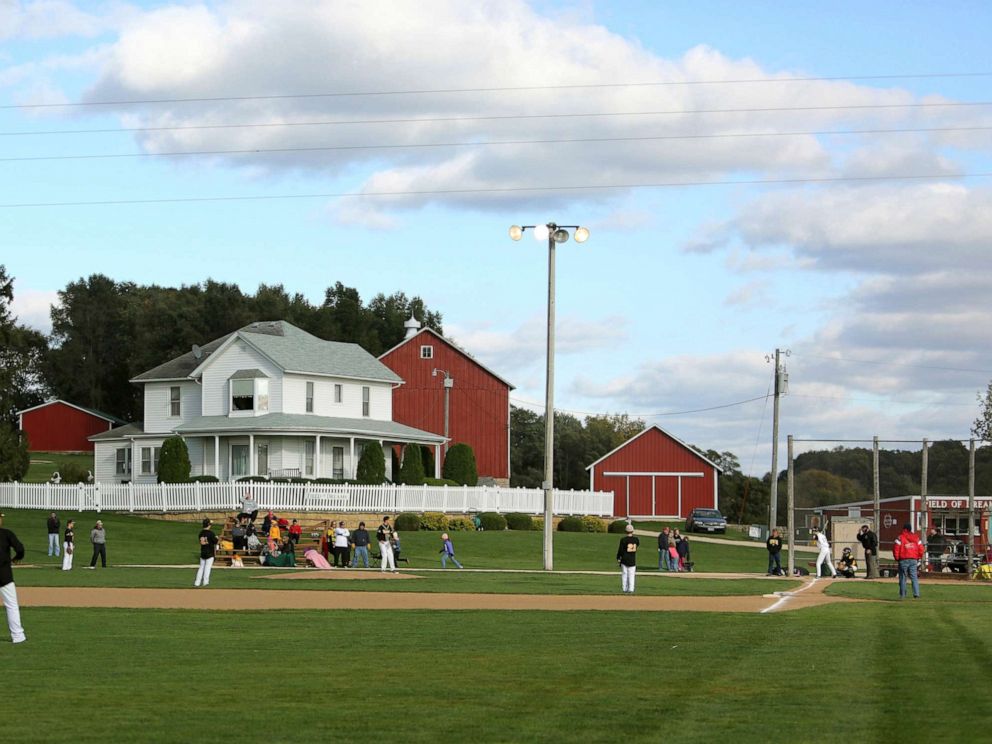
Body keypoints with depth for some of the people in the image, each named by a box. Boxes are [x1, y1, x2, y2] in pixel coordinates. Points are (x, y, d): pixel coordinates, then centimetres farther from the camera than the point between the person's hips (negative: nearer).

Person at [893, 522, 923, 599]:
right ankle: (916, 594, -6)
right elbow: (921, 549, 7)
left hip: (903, 560, -3)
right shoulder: (916, 538, 8)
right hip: (913, 560, 3)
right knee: (914, 578, 4)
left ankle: (902, 595, 6)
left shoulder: (900, 537, -6)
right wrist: (918, 557, 18)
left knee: (903, 577, 5)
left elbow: (896, 548, -11)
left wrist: (897, 558, 1)